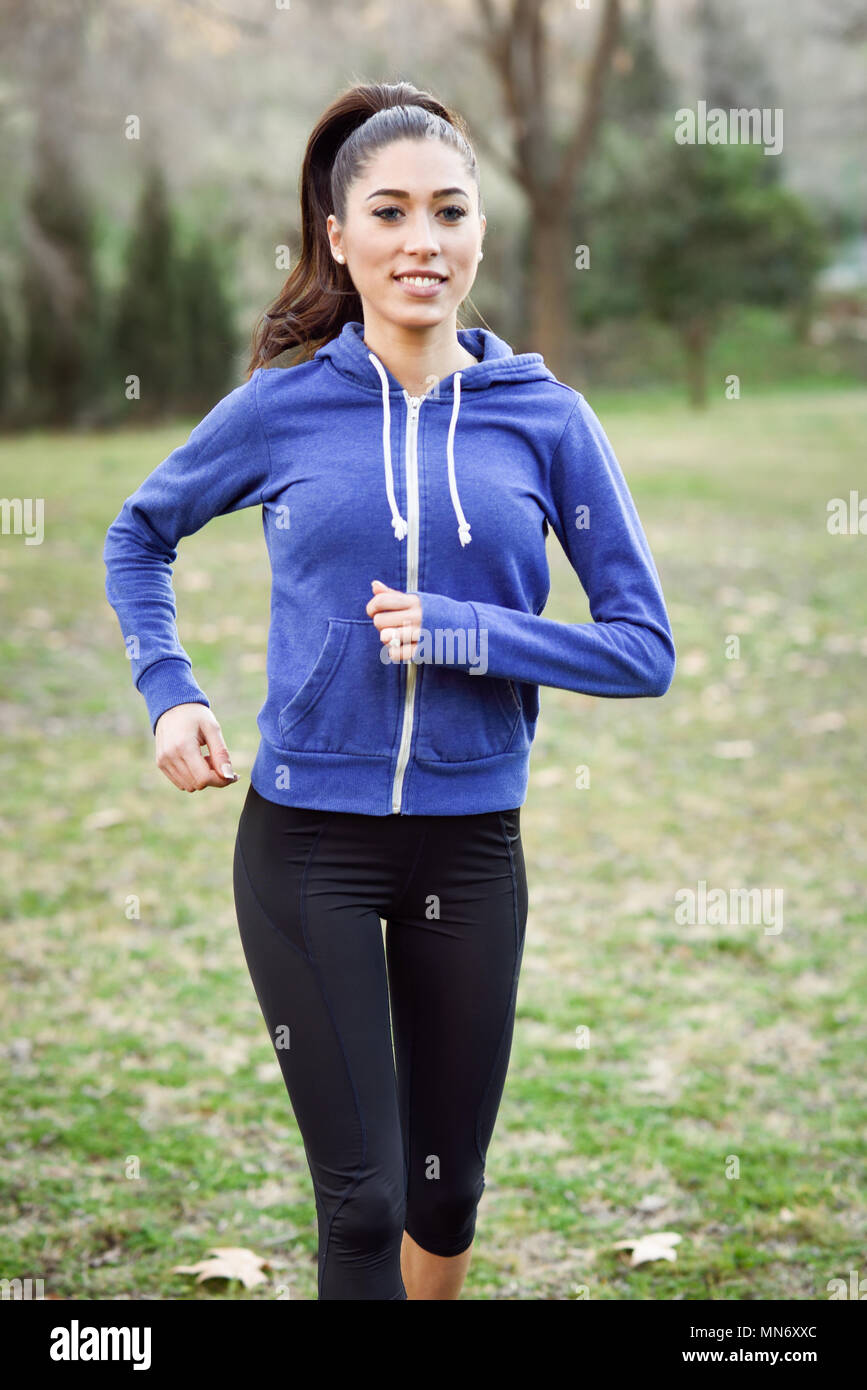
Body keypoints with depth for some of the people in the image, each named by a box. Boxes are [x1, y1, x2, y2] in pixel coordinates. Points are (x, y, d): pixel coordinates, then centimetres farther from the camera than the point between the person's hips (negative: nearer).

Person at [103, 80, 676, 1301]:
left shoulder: (544, 417, -2)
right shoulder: (284, 405, -2)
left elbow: (645, 649, -3)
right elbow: (139, 535, 15)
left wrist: (461, 635, -16)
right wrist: (170, 694, 0)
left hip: (471, 844, 2)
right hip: (309, 840, -2)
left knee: (447, 1187, 15)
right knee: (362, 1197, -3)